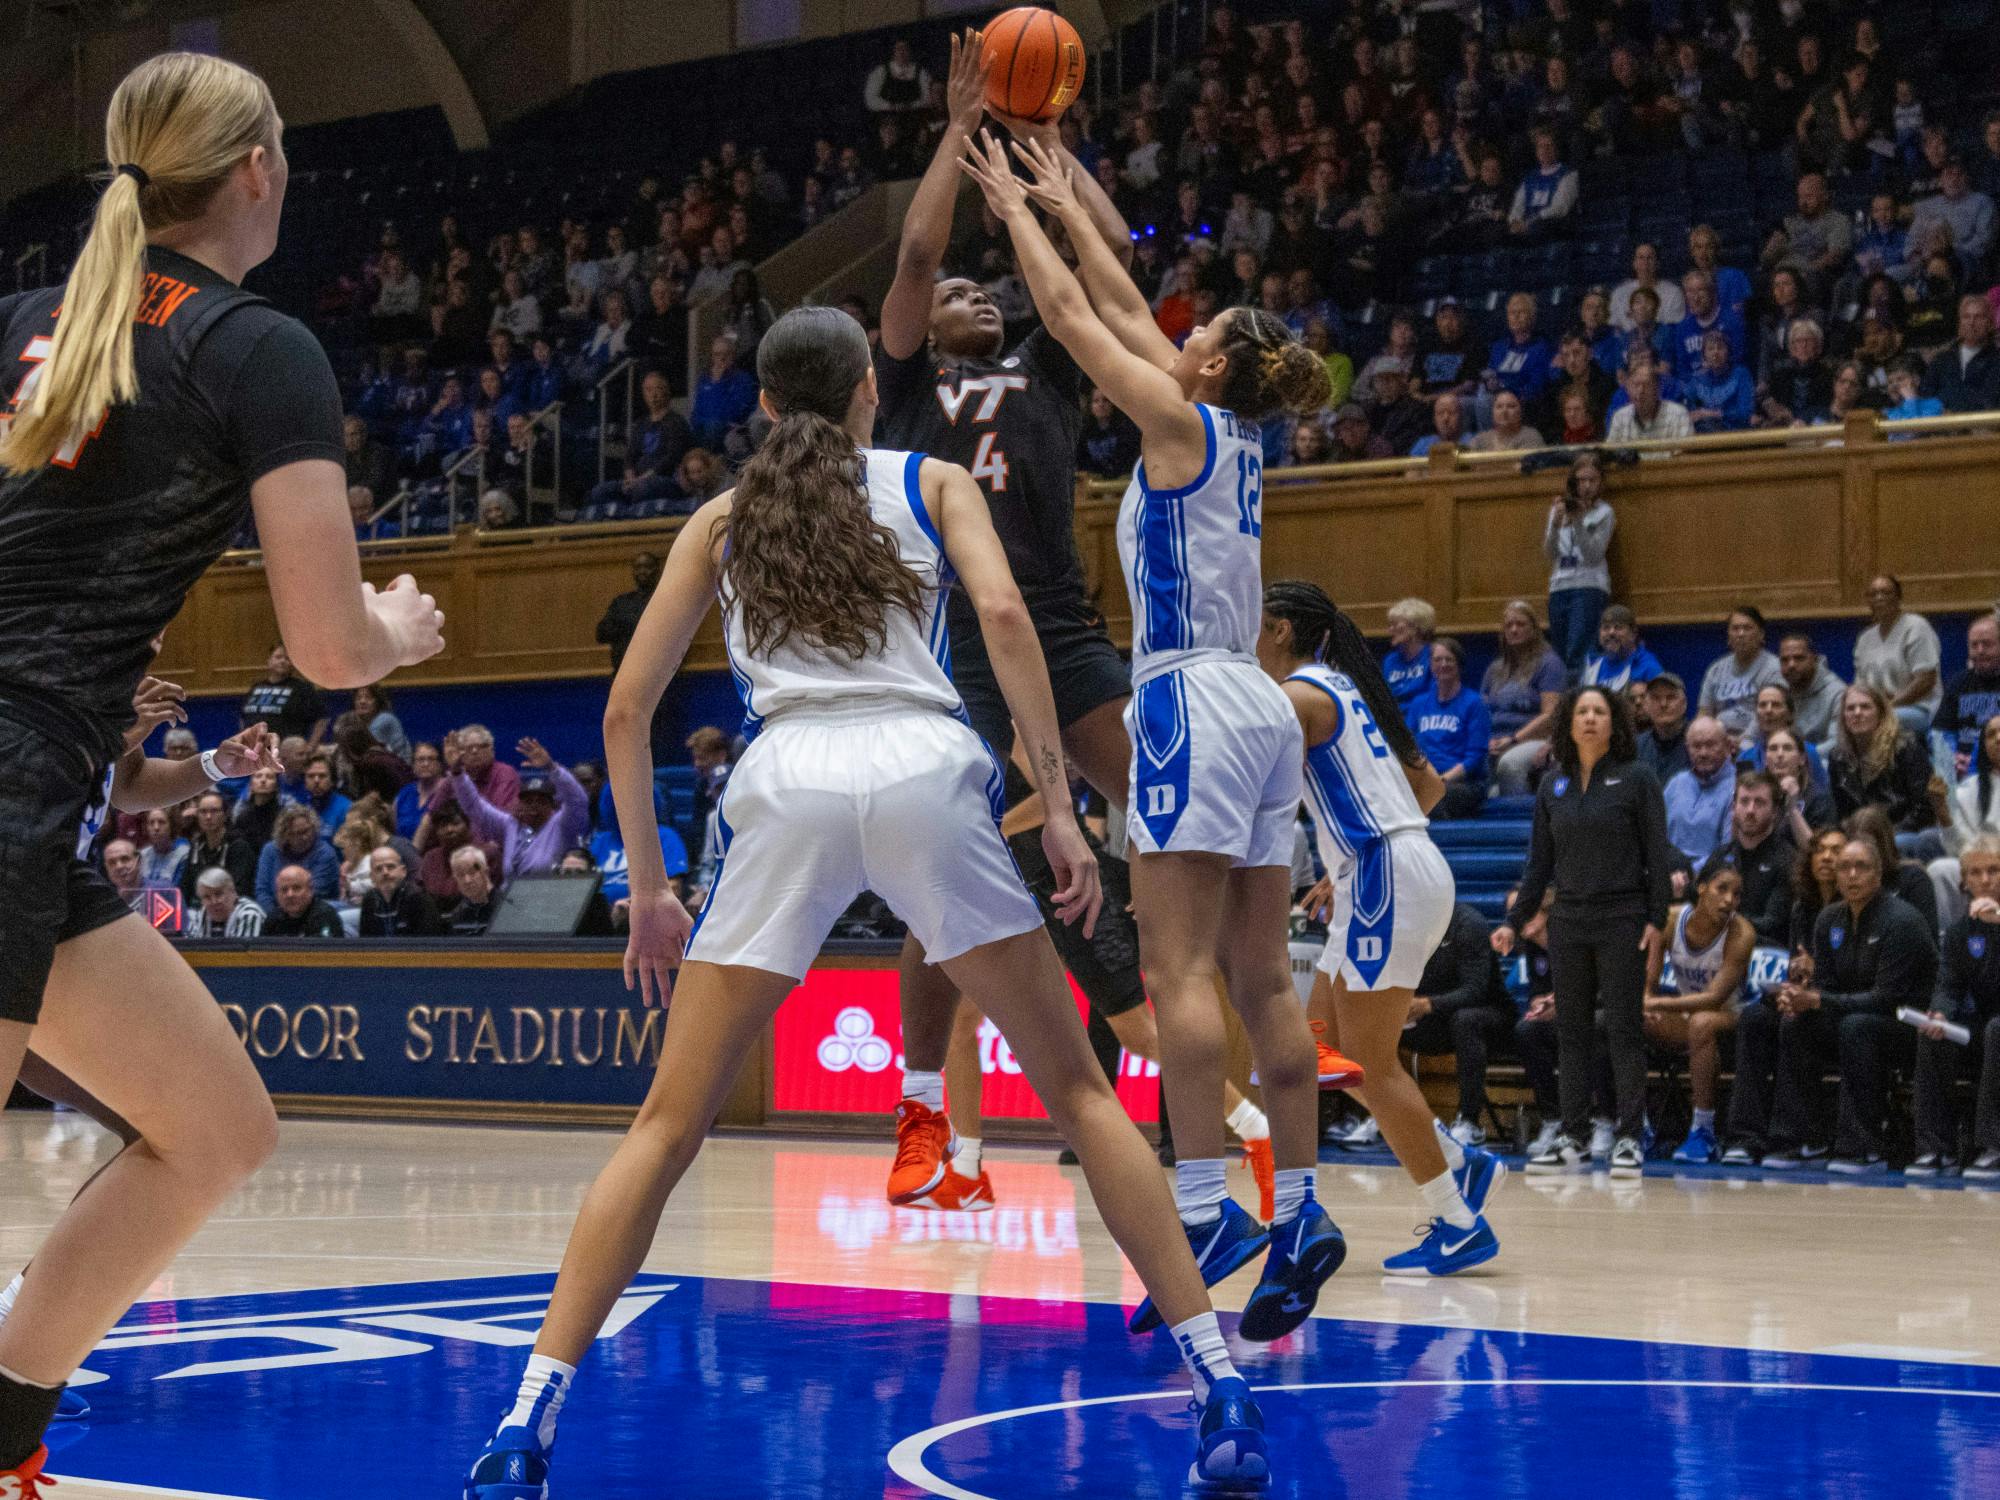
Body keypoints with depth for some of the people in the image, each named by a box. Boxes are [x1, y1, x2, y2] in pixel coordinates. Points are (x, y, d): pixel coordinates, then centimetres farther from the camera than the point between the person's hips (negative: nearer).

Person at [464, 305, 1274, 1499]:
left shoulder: (721, 521, 24)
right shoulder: (932, 482, 19)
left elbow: (627, 710, 18)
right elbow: (1003, 614, 0)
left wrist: (649, 886, 23)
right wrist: (1059, 805, 0)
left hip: (788, 784, 1)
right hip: (926, 771, -1)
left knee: (670, 1123, 6)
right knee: (1078, 1090, 9)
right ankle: (1223, 1388, 2)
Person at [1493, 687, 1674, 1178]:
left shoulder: (1636, 779, -2)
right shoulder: (1553, 786, 10)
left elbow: (1658, 854, -4)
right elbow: (1539, 862, 13)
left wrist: (1656, 920, -12)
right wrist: (1514, 922, 7)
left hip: (1622, 920, -4)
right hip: (1569, 920, 4)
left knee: (1624, 1029, -4)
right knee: (1571, 1031, 5)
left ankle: (1628, 1141, -1)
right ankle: (1572, 1138, 9)